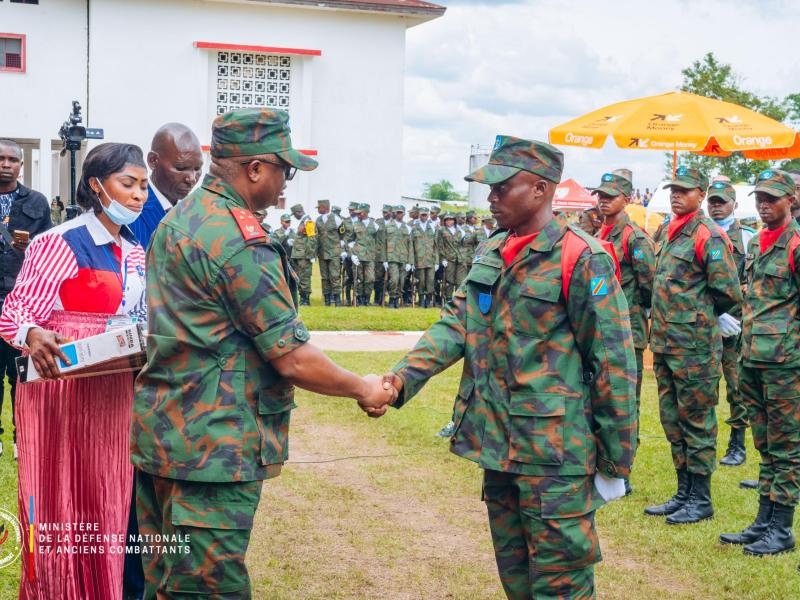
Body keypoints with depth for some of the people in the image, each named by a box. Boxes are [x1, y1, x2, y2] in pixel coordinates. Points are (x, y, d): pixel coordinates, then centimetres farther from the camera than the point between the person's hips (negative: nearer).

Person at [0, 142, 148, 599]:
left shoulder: (137, 255, 11)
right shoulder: (59, 243, -11)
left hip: (115, 395, 6)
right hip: (61, 389, -6)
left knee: (108, 503, 11)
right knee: (61, 503, 1)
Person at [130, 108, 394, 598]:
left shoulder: (178, 220, 11)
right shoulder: (242, 244, -19)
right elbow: (294, 359, -17)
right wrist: (363, 389, -3)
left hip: (160, 432, 10)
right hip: (212, 448, -10)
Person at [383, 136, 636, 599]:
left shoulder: (582, 259, -14)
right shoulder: (491, 254, 10)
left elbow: (614, 365, -13)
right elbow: (456, 324, 3)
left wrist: (616, 461, -10)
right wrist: (402, 378, -14)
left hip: (555, 454, -8)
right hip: (497, 447, 8)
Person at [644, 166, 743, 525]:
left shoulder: (708, 236, -13)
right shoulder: (669, 235, 14)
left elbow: (728, 293, -15)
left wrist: (699, 317, -3)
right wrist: (664, 322, 15)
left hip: (695, 345, -9)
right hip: (665, 343, 9)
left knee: (697, 422, 0)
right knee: (672, 420, 14)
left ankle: (701, 500, 9)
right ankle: (684, 493, 25)